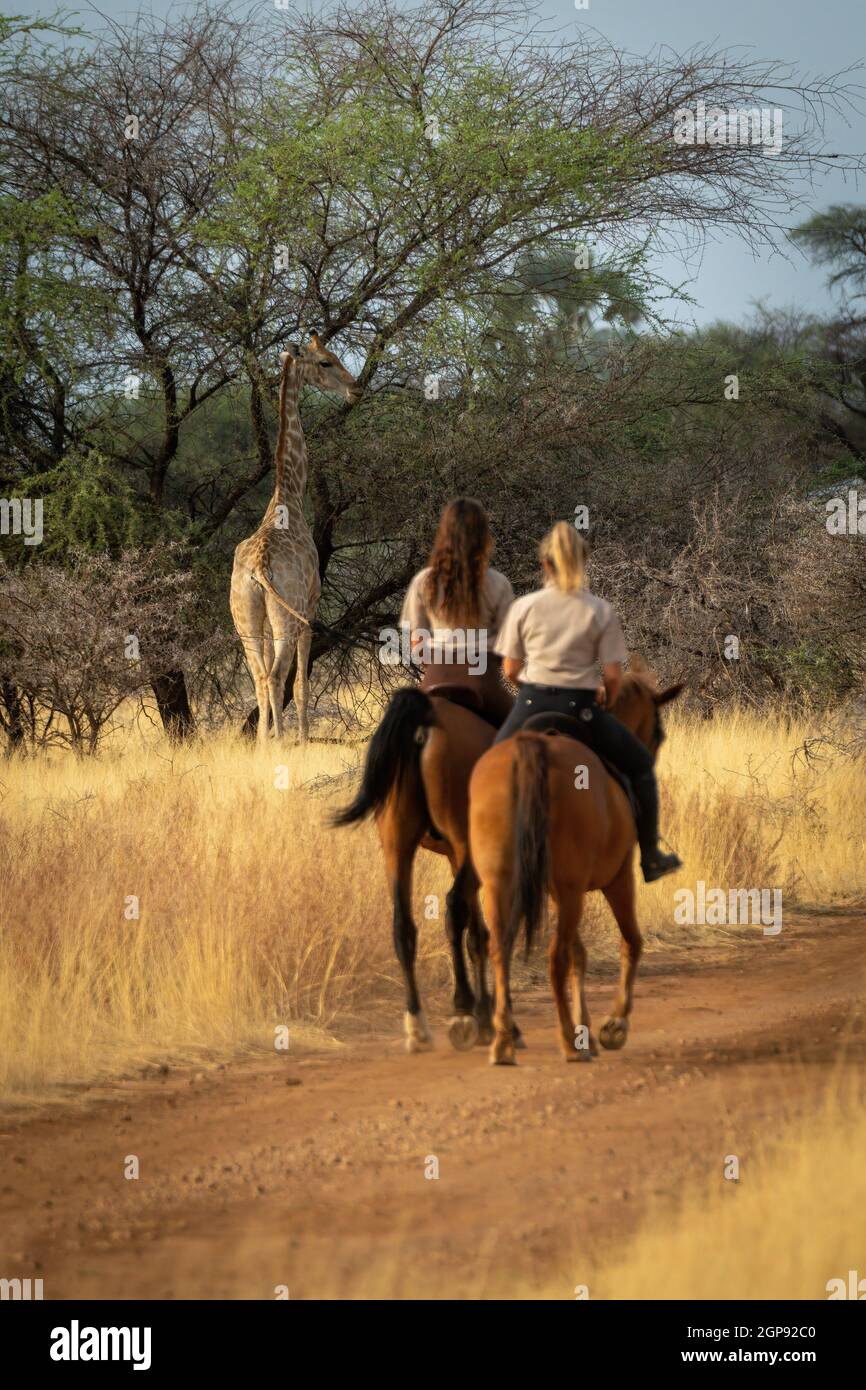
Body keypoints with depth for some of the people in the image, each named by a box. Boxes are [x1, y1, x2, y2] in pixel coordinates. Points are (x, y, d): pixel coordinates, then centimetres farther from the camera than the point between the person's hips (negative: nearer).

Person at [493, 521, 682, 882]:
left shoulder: (523, 607, 0)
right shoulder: (601, 612, -2)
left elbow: (510, 669, 3)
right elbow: (613, 675, -4)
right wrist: (606, 703, 16)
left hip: (531, 705, 1)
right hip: (580, 709, -1)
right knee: (640, 765, 21)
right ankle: (650, 857, 23)